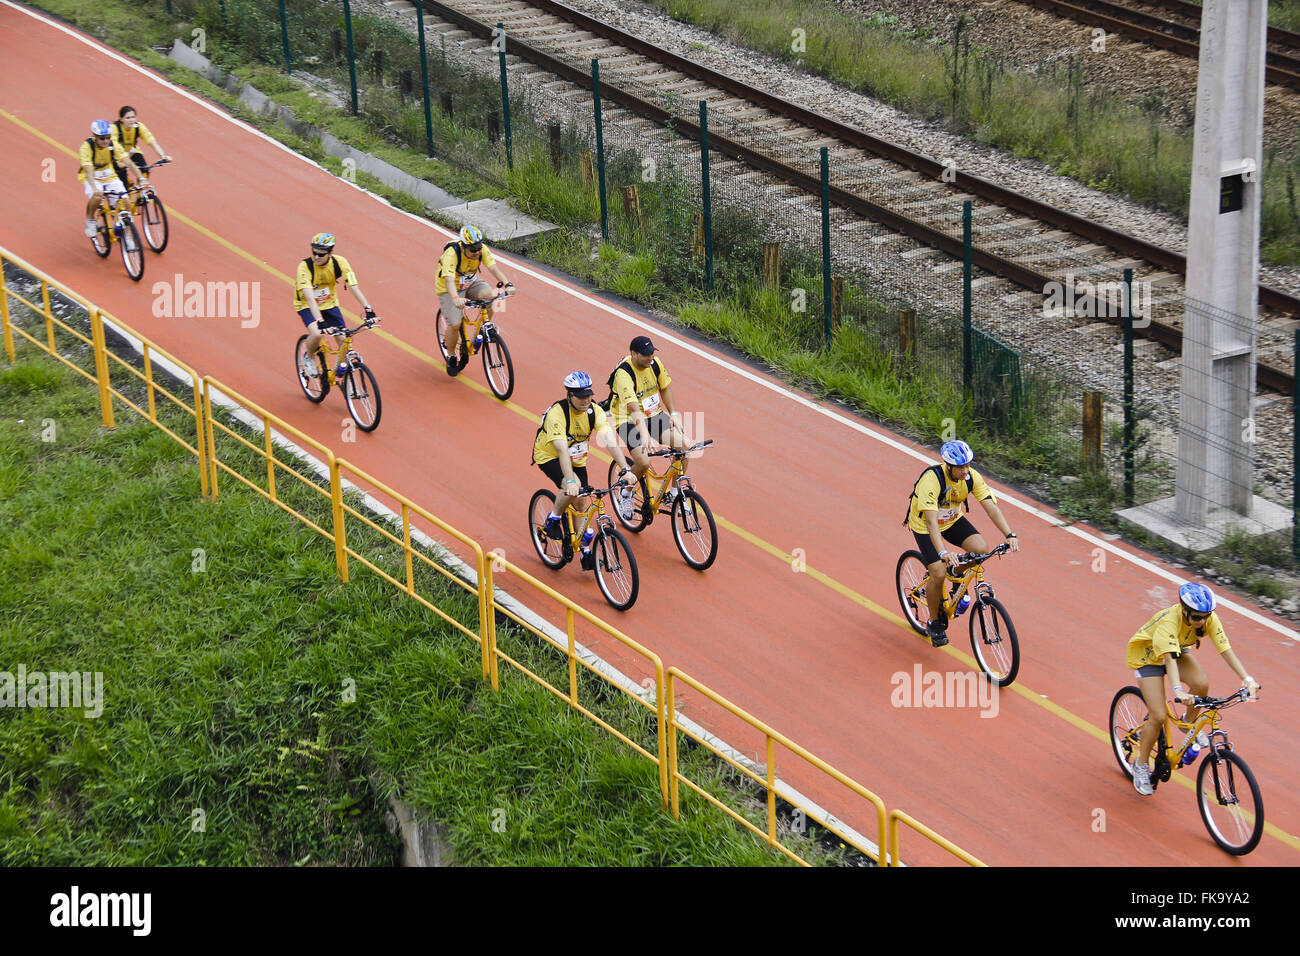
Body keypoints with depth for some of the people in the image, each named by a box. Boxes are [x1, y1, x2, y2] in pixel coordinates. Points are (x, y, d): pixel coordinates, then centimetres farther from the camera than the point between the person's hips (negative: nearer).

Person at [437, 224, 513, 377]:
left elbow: (493, 267, -28)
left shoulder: (482, 250, -21)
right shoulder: (451, 254, -35)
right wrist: (456, 299, -63)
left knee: (488, 294, -28)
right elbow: (449, 280, -46)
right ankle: (451, 357, 12)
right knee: (455, 325, -14)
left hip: (470, 283, 4)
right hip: (449, 289, -4)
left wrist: (508, 284, -44)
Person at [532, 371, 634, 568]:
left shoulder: (594, 410, -19)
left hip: (577, 458, 5)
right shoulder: (557, 413, -33)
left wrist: (625, 470, -39)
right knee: (573, 489, -31)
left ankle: (585, 551, 13)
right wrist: (570, 481, -51)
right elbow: (562, 449, -41)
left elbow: (610, 440, -28)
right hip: (550, 456, -5)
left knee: (582, 503, 1)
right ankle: (553, 519, -5)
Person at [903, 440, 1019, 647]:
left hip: (953, 521, 5)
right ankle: (934, 623, 7)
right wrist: (942, 552, -54)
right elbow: (931, 520, -42)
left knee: (982, 549, -19)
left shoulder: (971, 477, -20)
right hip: (924, 525, -5)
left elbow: (992, 508, -23)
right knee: (939, 574, -17)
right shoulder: (932, 479, -35)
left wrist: (1010, 535, -37)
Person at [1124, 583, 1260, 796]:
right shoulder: (1170, 620, -38)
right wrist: (1178, 691, -62)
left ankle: (1189, 723, 5)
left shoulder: (1209, 618, -24)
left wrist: (1247, 679, -34)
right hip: (1148, 655, -5)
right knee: (1158, 717, -14)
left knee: (1202, 684, -26)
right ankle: (1141, 766, 6)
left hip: (1178, 650, 5)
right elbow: (1169, 658, -48)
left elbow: (1225, 649, -25)